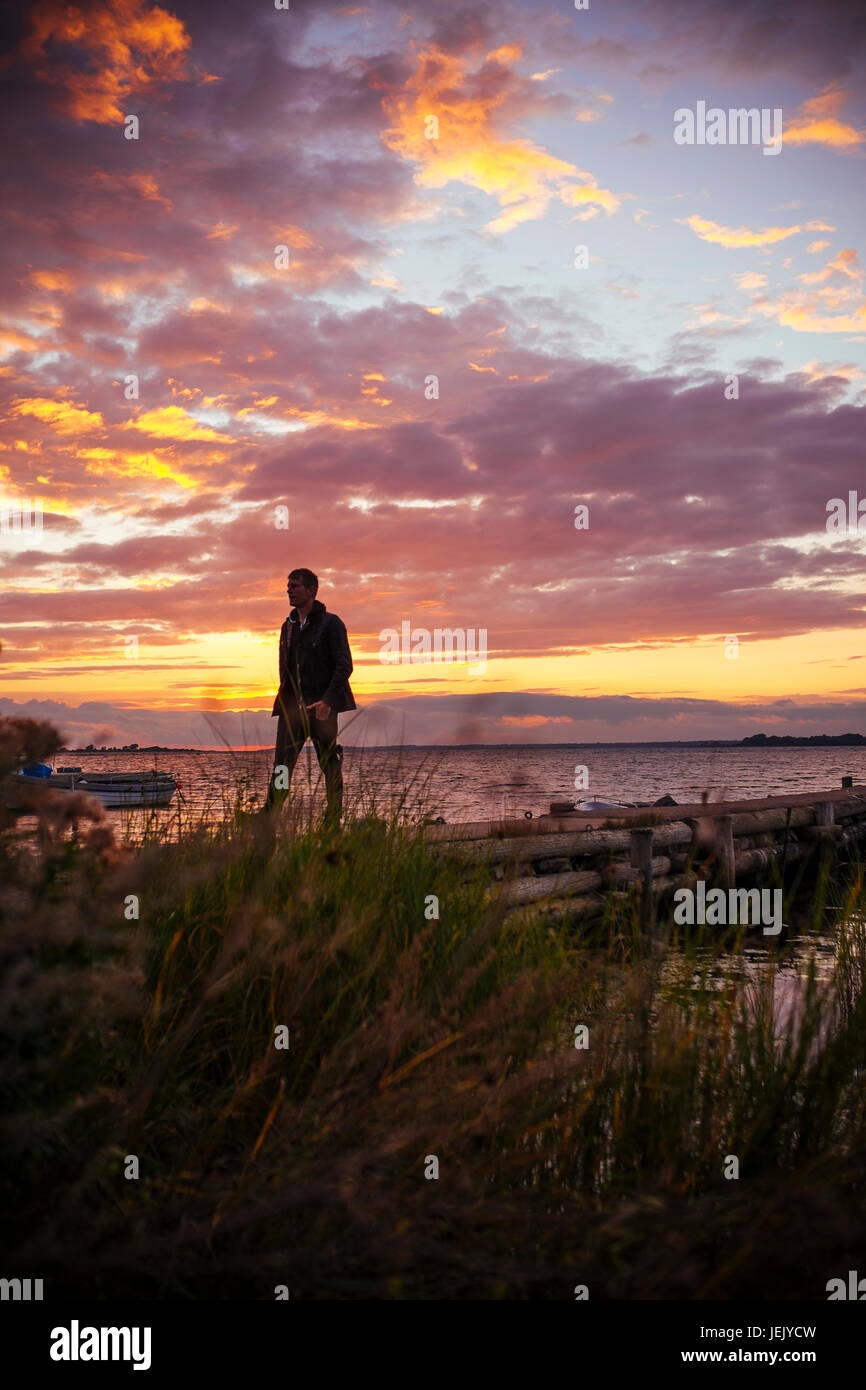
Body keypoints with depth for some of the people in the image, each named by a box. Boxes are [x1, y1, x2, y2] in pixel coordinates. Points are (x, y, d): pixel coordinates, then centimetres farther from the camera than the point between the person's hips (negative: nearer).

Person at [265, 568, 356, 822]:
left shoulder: (330, 623, -3)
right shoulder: (288, 626, 16)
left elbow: (344, 666, -9)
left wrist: (327, 701, -18)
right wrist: (285, 700, 12)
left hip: (321, 706, -5)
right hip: (292, 706, 5)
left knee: (331, 767, 2)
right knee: (281, 765, 0)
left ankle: (334, 821, 8)